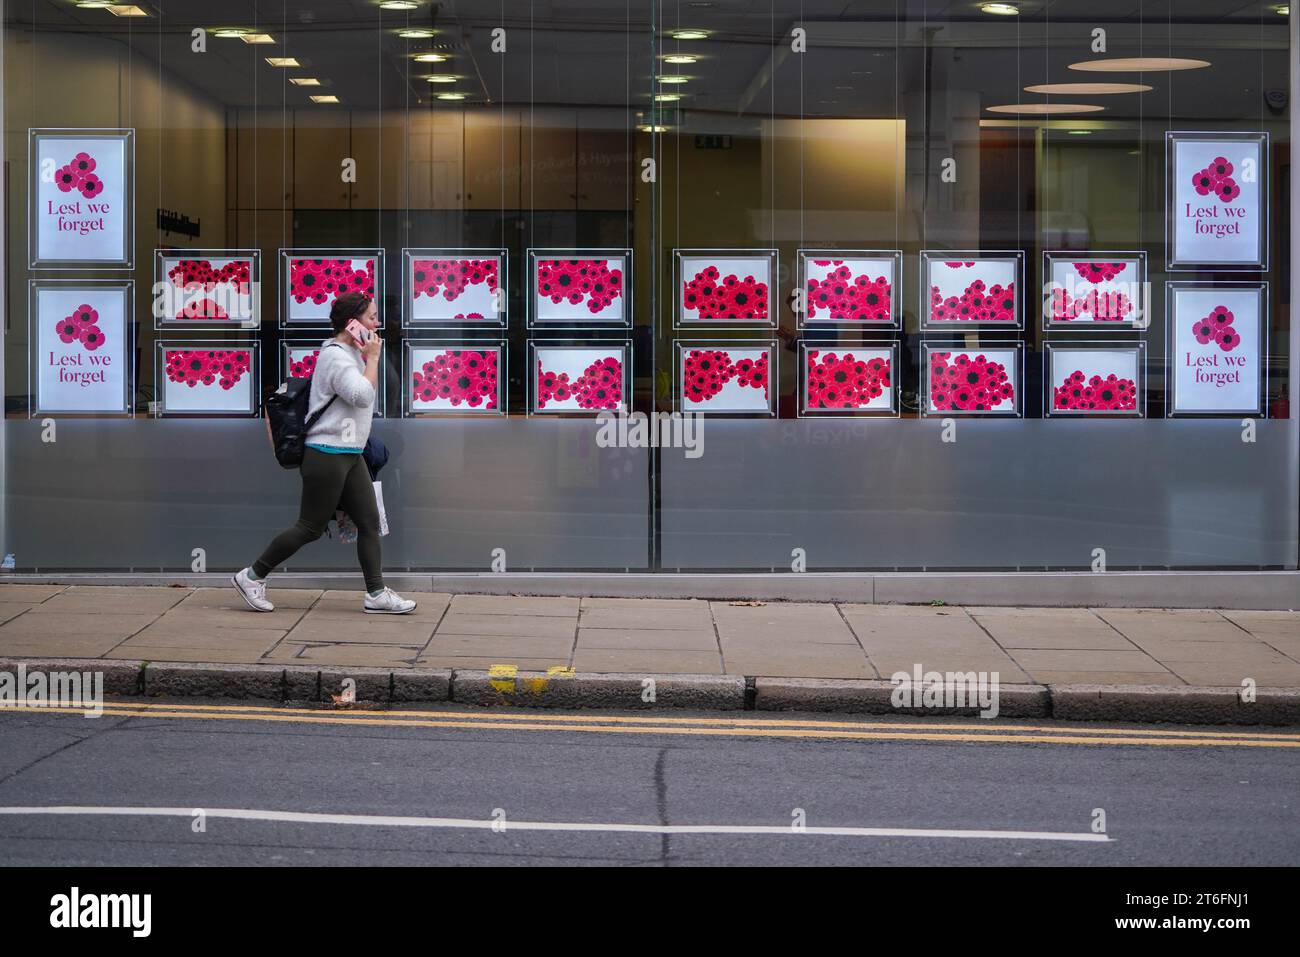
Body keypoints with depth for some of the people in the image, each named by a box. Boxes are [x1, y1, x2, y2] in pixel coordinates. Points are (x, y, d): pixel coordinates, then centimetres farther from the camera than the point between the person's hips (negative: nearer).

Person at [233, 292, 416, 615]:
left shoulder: (352, 353, 15)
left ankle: (376, 594, 6)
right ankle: (252, 576, 11)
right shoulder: (335, 356, -16)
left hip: (350, 455, 10)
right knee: (310, 527, -2)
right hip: (327, 455, -10)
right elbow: (363, 396, -26)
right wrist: (372, 357, -17)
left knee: (369, 522, 4)